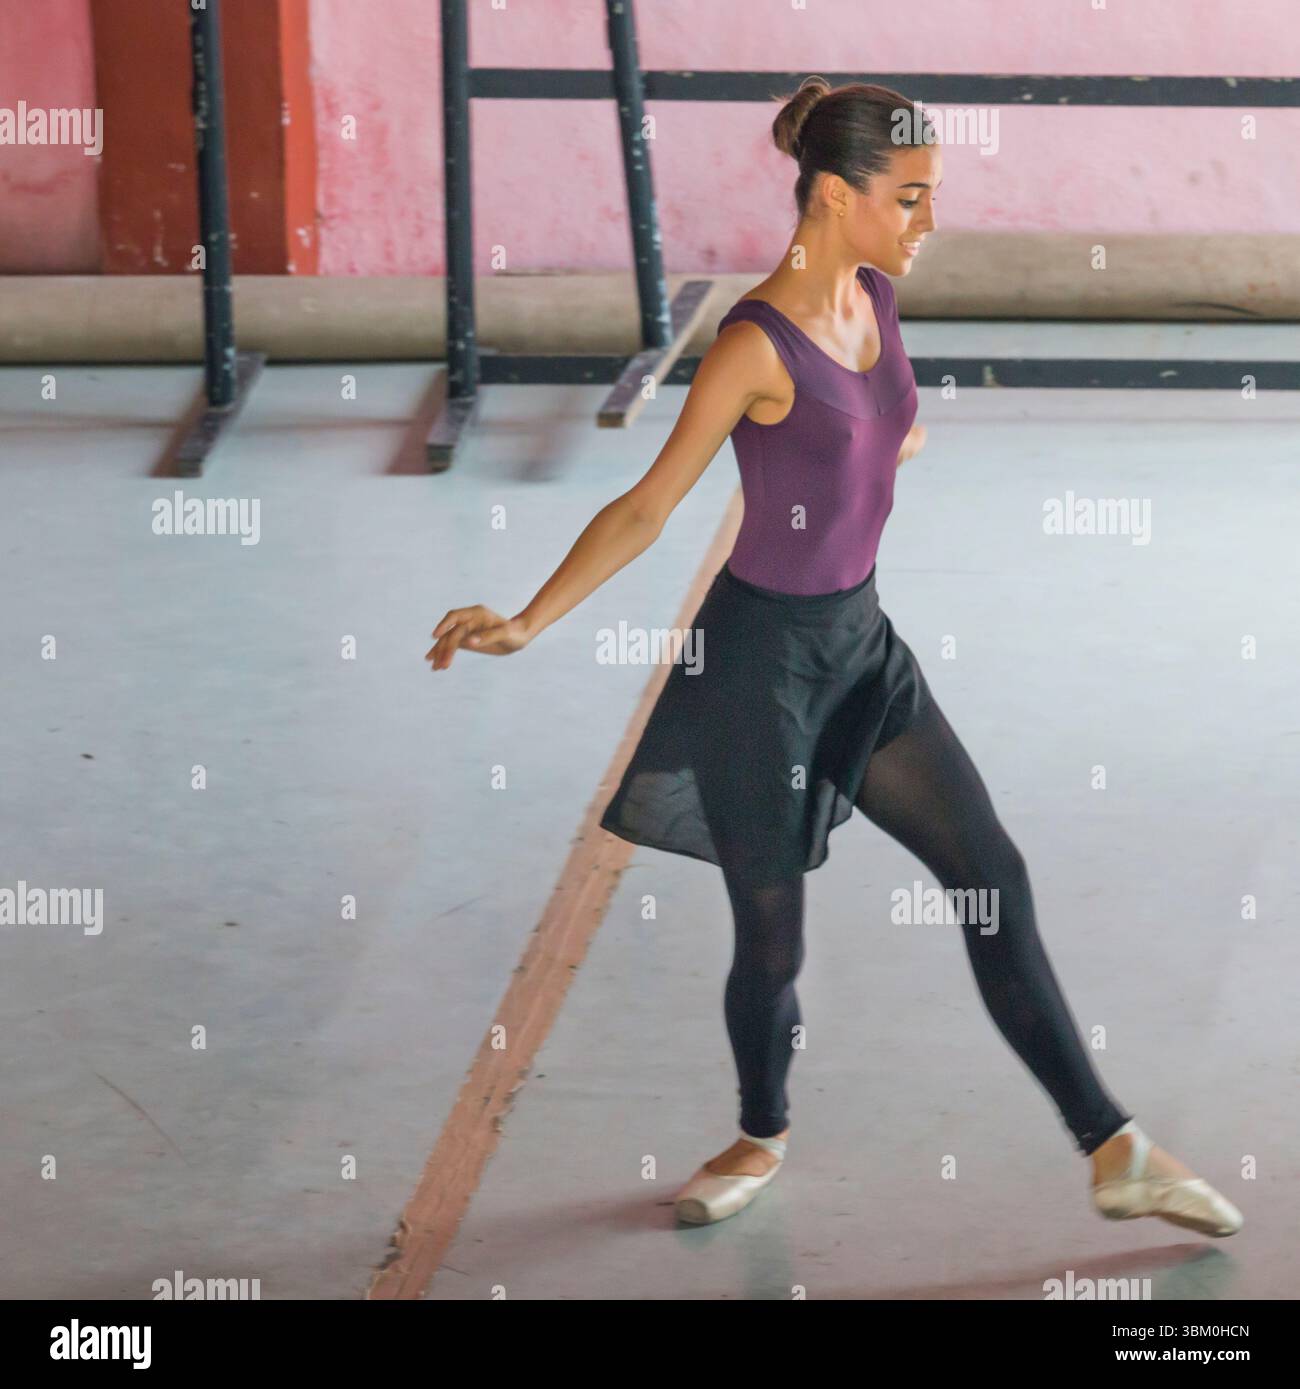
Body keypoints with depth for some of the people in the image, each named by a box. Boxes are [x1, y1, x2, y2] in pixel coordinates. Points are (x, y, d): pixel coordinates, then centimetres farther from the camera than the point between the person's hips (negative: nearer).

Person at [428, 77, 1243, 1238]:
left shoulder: (877, 301, 1)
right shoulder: (756, 345, -20)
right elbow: (647, 509, -18)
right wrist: (524, 625, -22)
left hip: (861, 640, 7)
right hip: (762, 653, -7)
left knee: (995, 881, 3)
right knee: (772, 934, 7)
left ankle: (1113, 1151, 8)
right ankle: (763, 1140, 35)